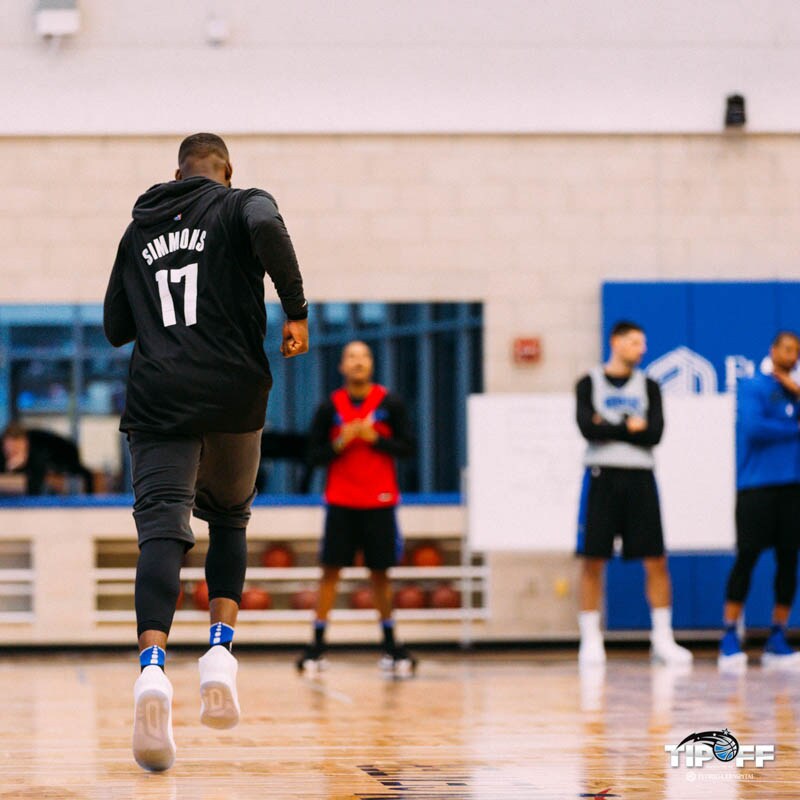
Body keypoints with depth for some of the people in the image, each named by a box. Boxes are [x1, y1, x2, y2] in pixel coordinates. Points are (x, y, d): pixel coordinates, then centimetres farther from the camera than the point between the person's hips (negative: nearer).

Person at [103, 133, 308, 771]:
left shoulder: (139, 229, 19)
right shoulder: (240, 204, 8)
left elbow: (116, 328, 21)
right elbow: (269, 229, -17)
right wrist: (297, 310, -11)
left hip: (157, 396, 1)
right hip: (232, 390, -1)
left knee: (162, 532, -12)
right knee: (230, 518, 22)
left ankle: (153, 667, -36)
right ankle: (220, 652, 5)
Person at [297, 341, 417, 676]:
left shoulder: (390, 403, 2)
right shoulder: (330, 407, 3)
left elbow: (408, 446, 0)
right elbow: (314, 453, 4)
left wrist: (375, 438, -13)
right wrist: (340, 444, -14)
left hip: (379, 503, 0)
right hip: (340, 503, 0)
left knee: (380, 573, 6)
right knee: (330, 570, -4)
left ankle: (390, 646, 16)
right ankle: (317, 647, -1)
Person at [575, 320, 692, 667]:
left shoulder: (648, 386, 12)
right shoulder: (589, 384, 5)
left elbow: (654, 433, -3)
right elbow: (588, 428, -11)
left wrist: (610, 427, -8)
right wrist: (631, 427, -7)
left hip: (640, 477, 2)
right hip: (602, 476, -2)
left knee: (656, 561, -1)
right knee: (592, 560, -2)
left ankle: (662, 639, 5)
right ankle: (590, 641, 4)